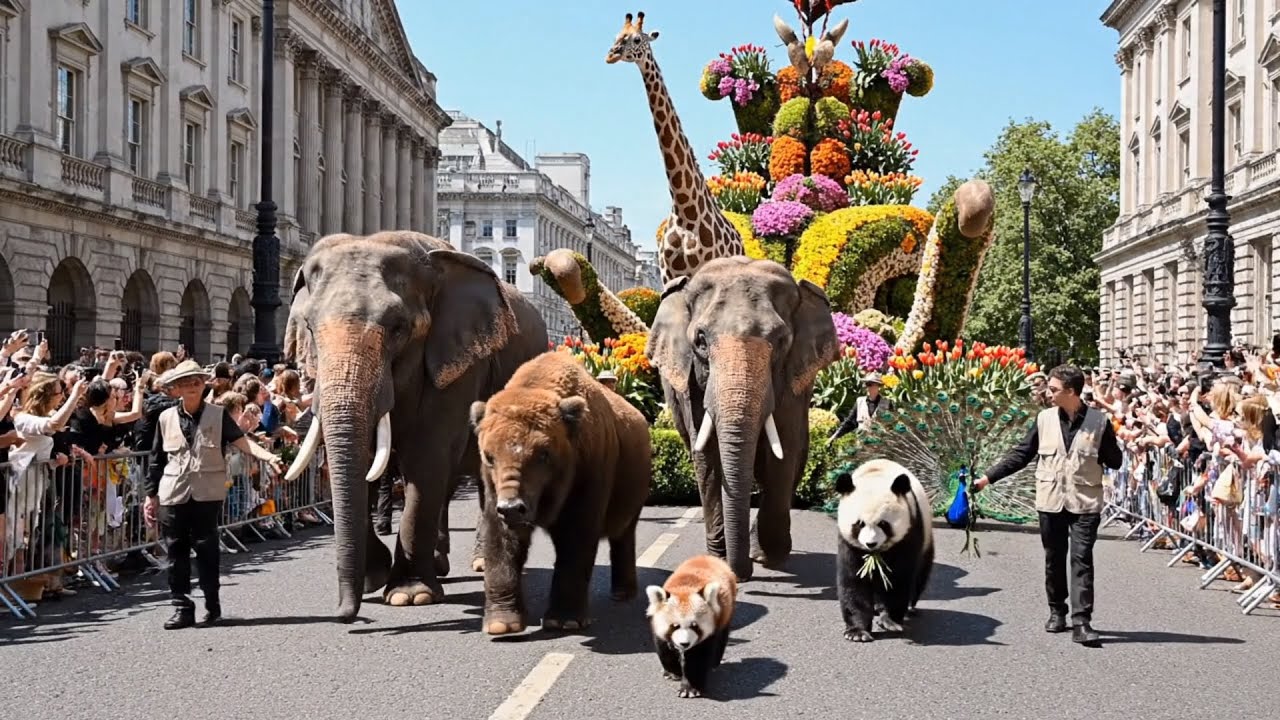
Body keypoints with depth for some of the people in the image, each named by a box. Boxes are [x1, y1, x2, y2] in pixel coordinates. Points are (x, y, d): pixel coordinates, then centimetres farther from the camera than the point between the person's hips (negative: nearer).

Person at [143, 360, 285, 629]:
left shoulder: (218, 415, 3)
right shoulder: (166, 418, 8)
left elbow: (241, 441, -8)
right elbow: (157, 460, 12)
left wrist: (269, 457, -24)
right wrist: (151, 495, 11)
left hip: (207, 493, -2)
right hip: (173, 494, 2)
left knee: (206, 548, 0)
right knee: (176, 551, 3)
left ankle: (212, 605, 12)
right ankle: (182, 607, 11)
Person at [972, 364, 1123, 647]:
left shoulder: (1099, 421, -3)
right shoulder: (1045, 419, 4)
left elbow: (1115, 461, 2)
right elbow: (1022, 454, 9)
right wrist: (988, 477, 4)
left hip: (1085, 502, -3)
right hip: (1050, 501, 3)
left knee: (1082, 560, -8)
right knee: (1054, 560, 11)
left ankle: (1081, 622, -8)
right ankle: (1057, 612, 26)